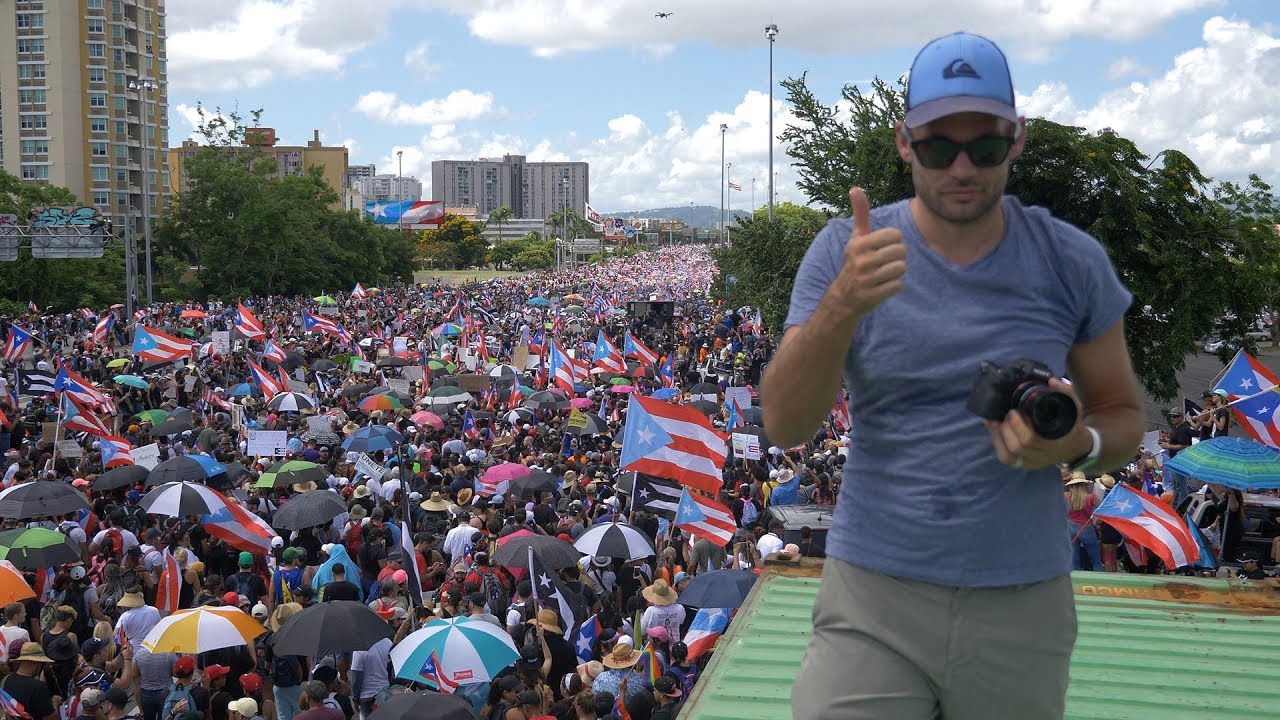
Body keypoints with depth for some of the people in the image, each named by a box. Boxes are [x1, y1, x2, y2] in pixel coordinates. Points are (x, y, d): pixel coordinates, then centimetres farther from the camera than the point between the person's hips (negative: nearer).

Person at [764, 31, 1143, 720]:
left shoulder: (1072, 264, -2)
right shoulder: (846, 252, -5)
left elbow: (1123, 415, 9)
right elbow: (783, 426, -12)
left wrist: (1077, 443, -15)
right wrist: (844, 304, -29)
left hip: (1023, 604, 2)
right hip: (873, 594, -1)